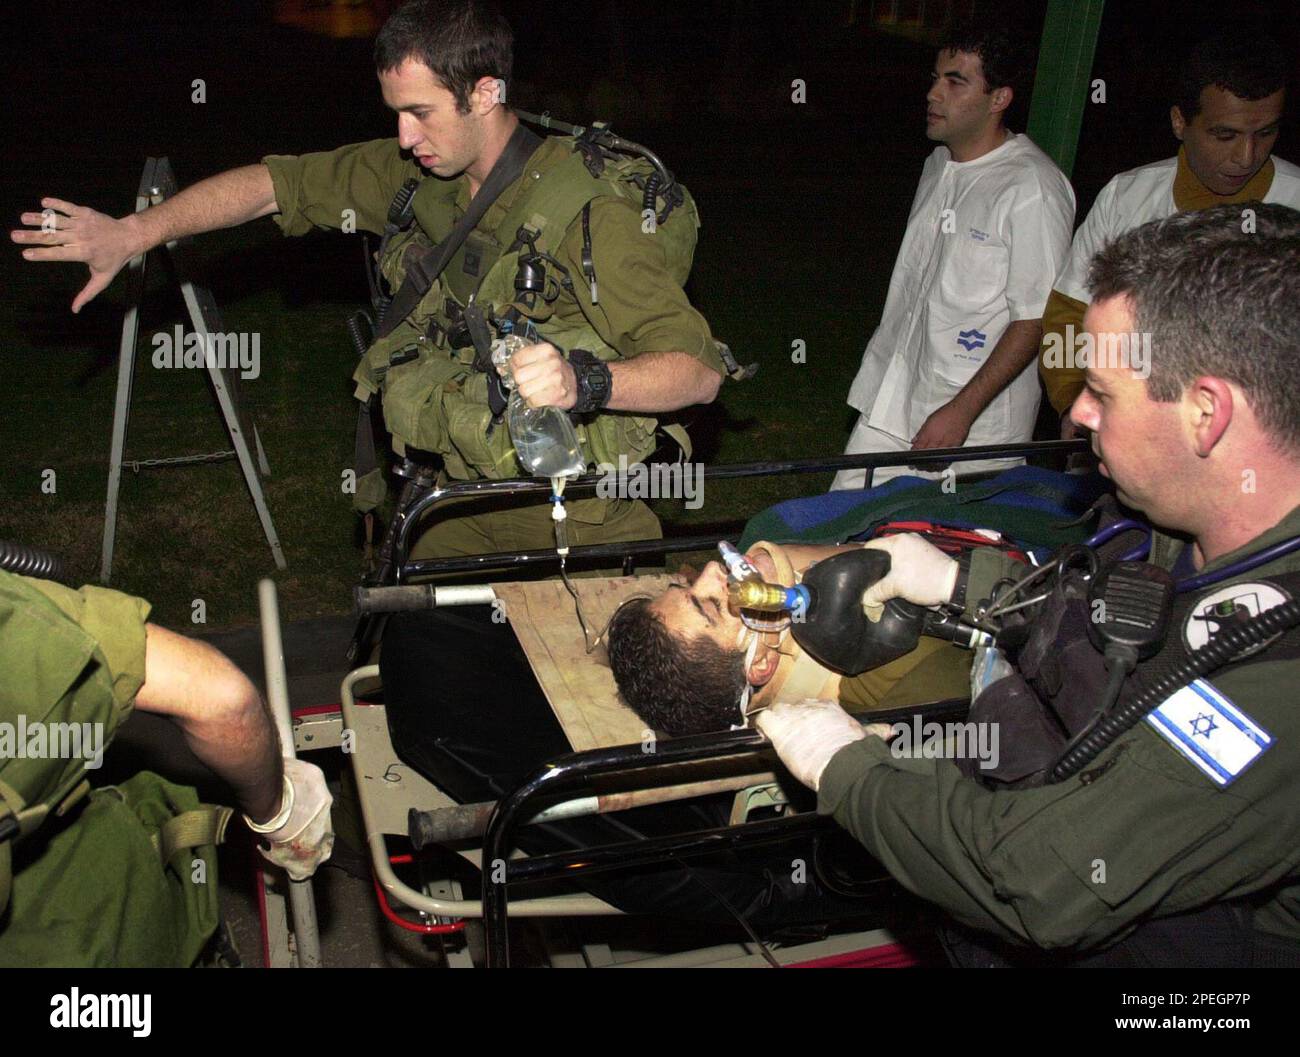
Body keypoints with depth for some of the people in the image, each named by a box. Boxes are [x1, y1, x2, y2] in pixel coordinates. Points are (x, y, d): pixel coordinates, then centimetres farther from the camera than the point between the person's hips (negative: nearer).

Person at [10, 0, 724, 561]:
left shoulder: (589, 206, -21)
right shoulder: (421, 174, 0)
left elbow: (698, 370, -25)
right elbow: (275, 183, 6)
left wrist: (584, 380, -44)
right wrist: (132, 233, -4)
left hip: (575, 519, -5)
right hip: (462, 502, 6)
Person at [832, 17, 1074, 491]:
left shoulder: (1033, 188, -16)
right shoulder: (938, 165, 11)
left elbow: (1035, 318, -18)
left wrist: (961, 412, -20)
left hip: (975, 427, -7)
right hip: (892, 401, 8)